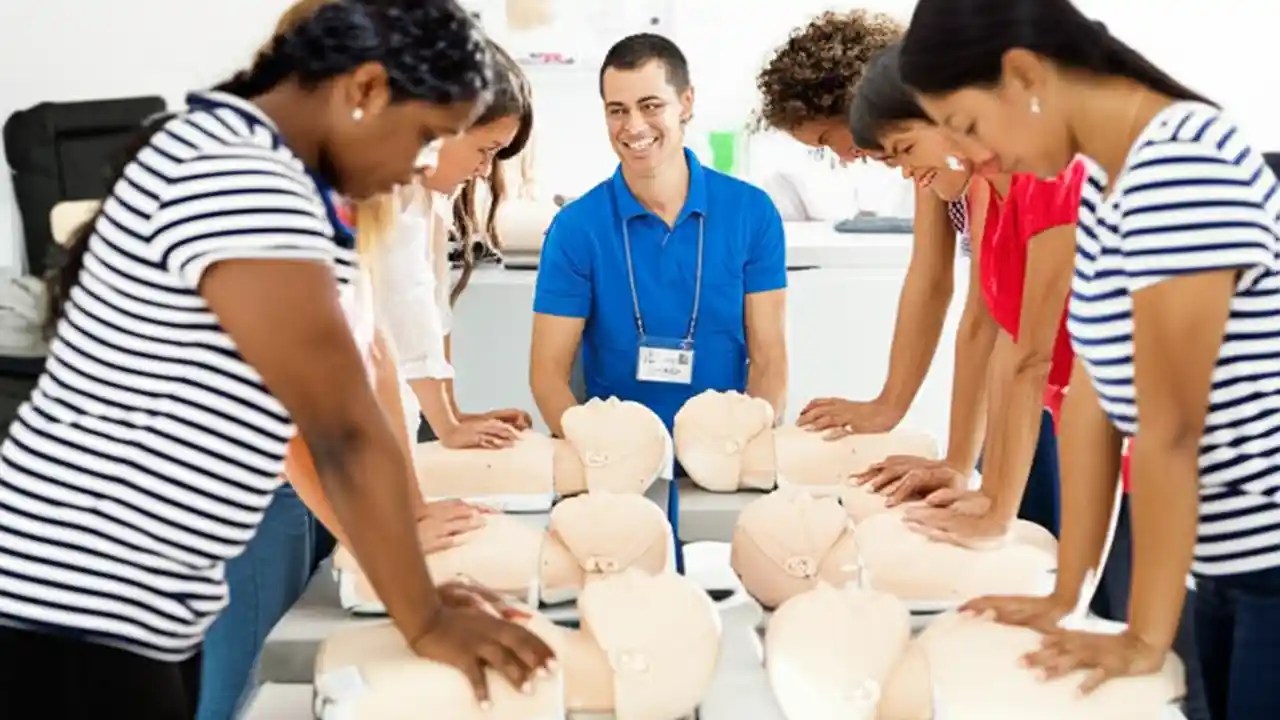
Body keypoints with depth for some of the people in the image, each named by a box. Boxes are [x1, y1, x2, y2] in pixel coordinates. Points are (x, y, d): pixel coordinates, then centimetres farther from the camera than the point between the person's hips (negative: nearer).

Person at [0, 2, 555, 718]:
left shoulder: (232, 159, 10)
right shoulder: (241, 181, -23)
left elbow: (309, 418, 9)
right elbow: (349, 432, -20)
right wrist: (425, 623, -10)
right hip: (70, 614, -10)